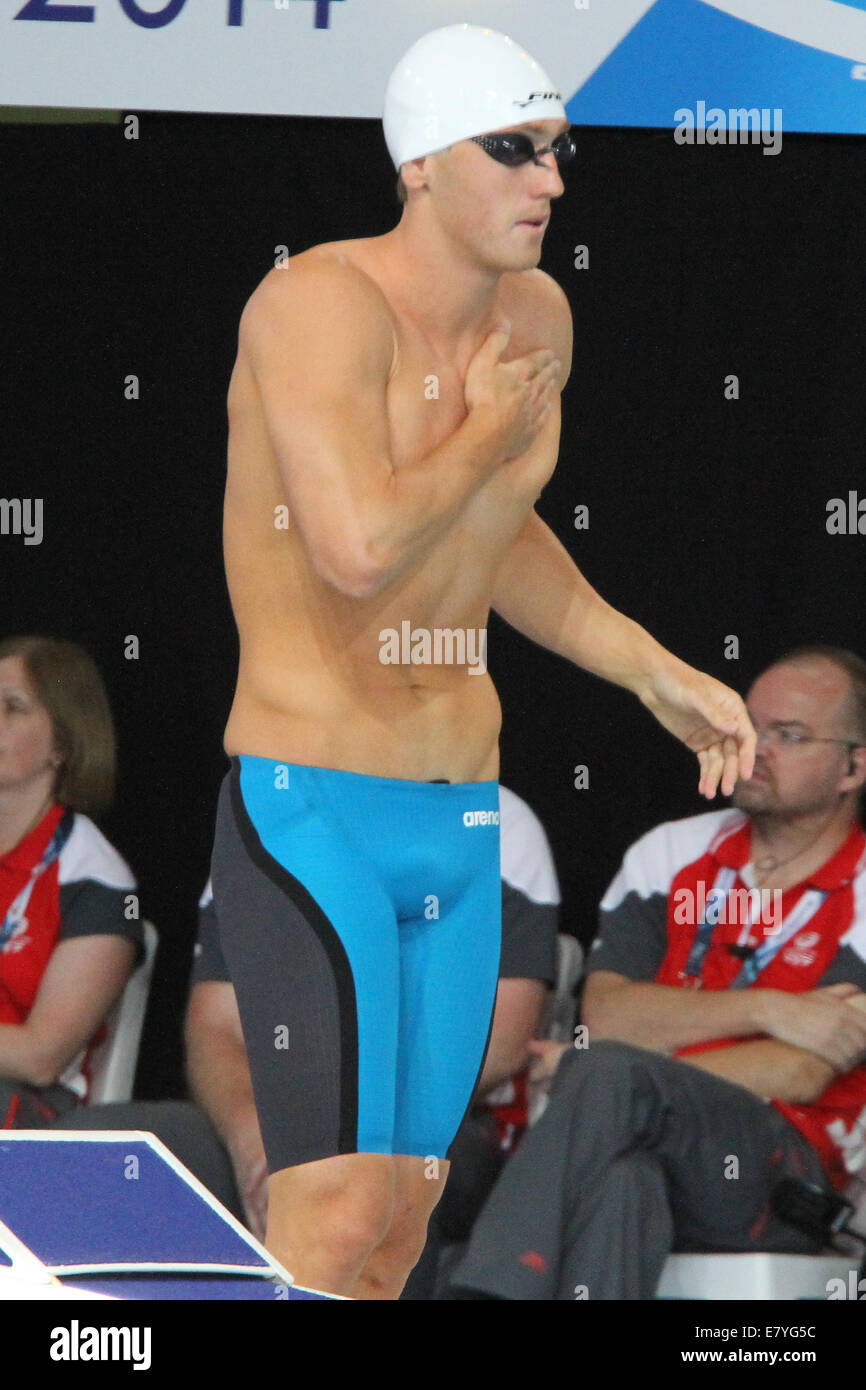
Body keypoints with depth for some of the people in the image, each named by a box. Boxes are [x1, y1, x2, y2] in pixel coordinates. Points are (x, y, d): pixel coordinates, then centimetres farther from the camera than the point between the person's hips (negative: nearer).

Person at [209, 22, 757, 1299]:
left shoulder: (536, 317, 9)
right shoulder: (322, 303, -16)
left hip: (463, 820, 8)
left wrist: (657, 674, 20)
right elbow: (358, 548, -31)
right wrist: (490, 431, -14)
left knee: (403, 1220, 9)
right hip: (310, 814, -8)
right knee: (336, 1219, -18)